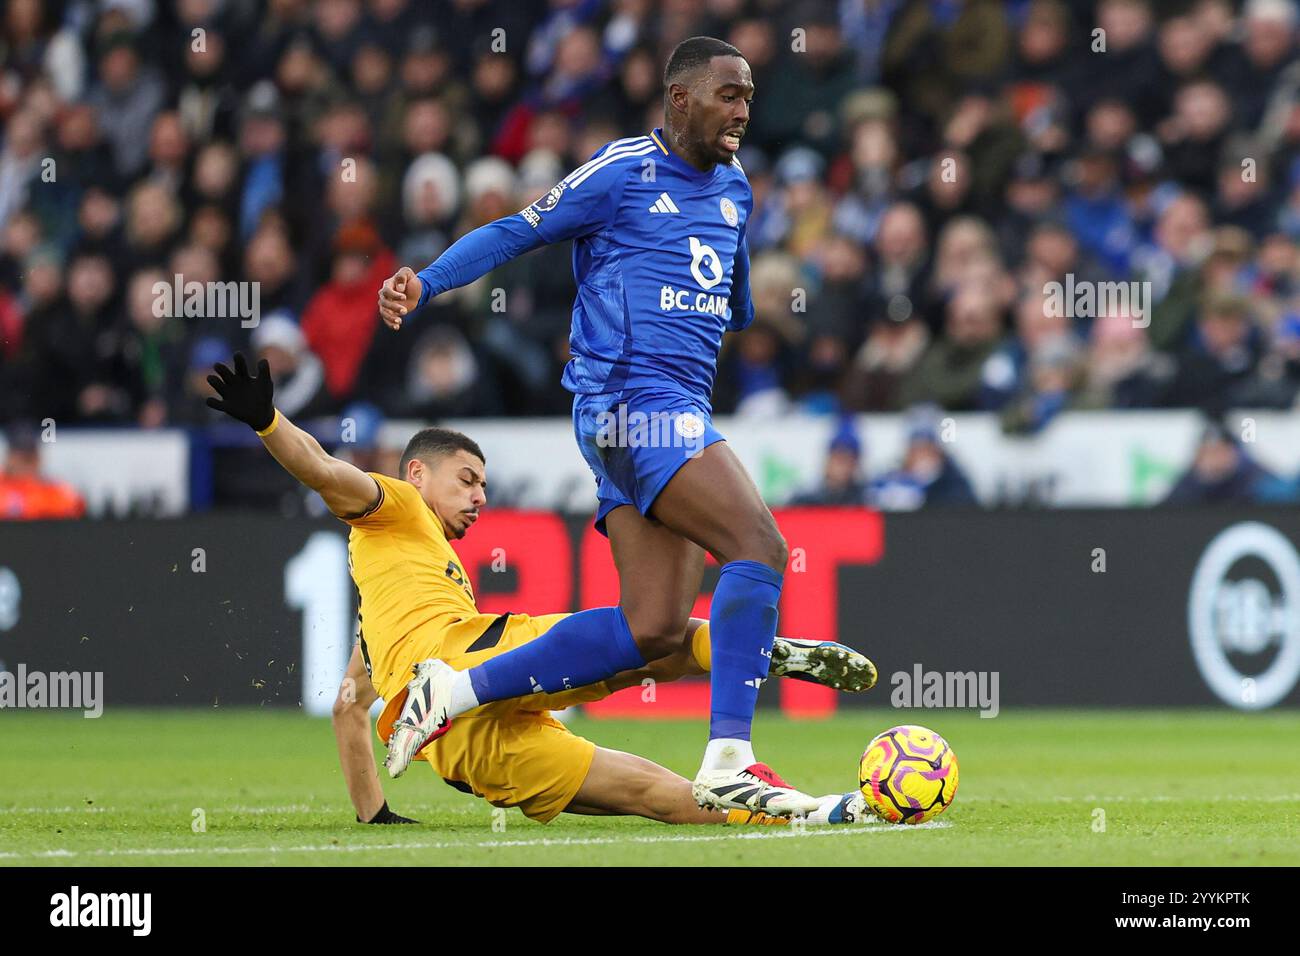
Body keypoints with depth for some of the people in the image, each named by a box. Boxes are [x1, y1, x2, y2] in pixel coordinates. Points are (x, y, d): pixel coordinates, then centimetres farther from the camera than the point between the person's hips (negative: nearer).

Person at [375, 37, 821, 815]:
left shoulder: (733, 190, 19)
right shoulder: (623, 174, -3)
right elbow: (516, 233, -4)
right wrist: (424, 284, -15)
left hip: (680, 411, 9)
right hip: (631, 397, -9)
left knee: (654, 629, -1)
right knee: (761, 547, -21)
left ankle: (457, 690, 7)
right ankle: (728, 764, -23)